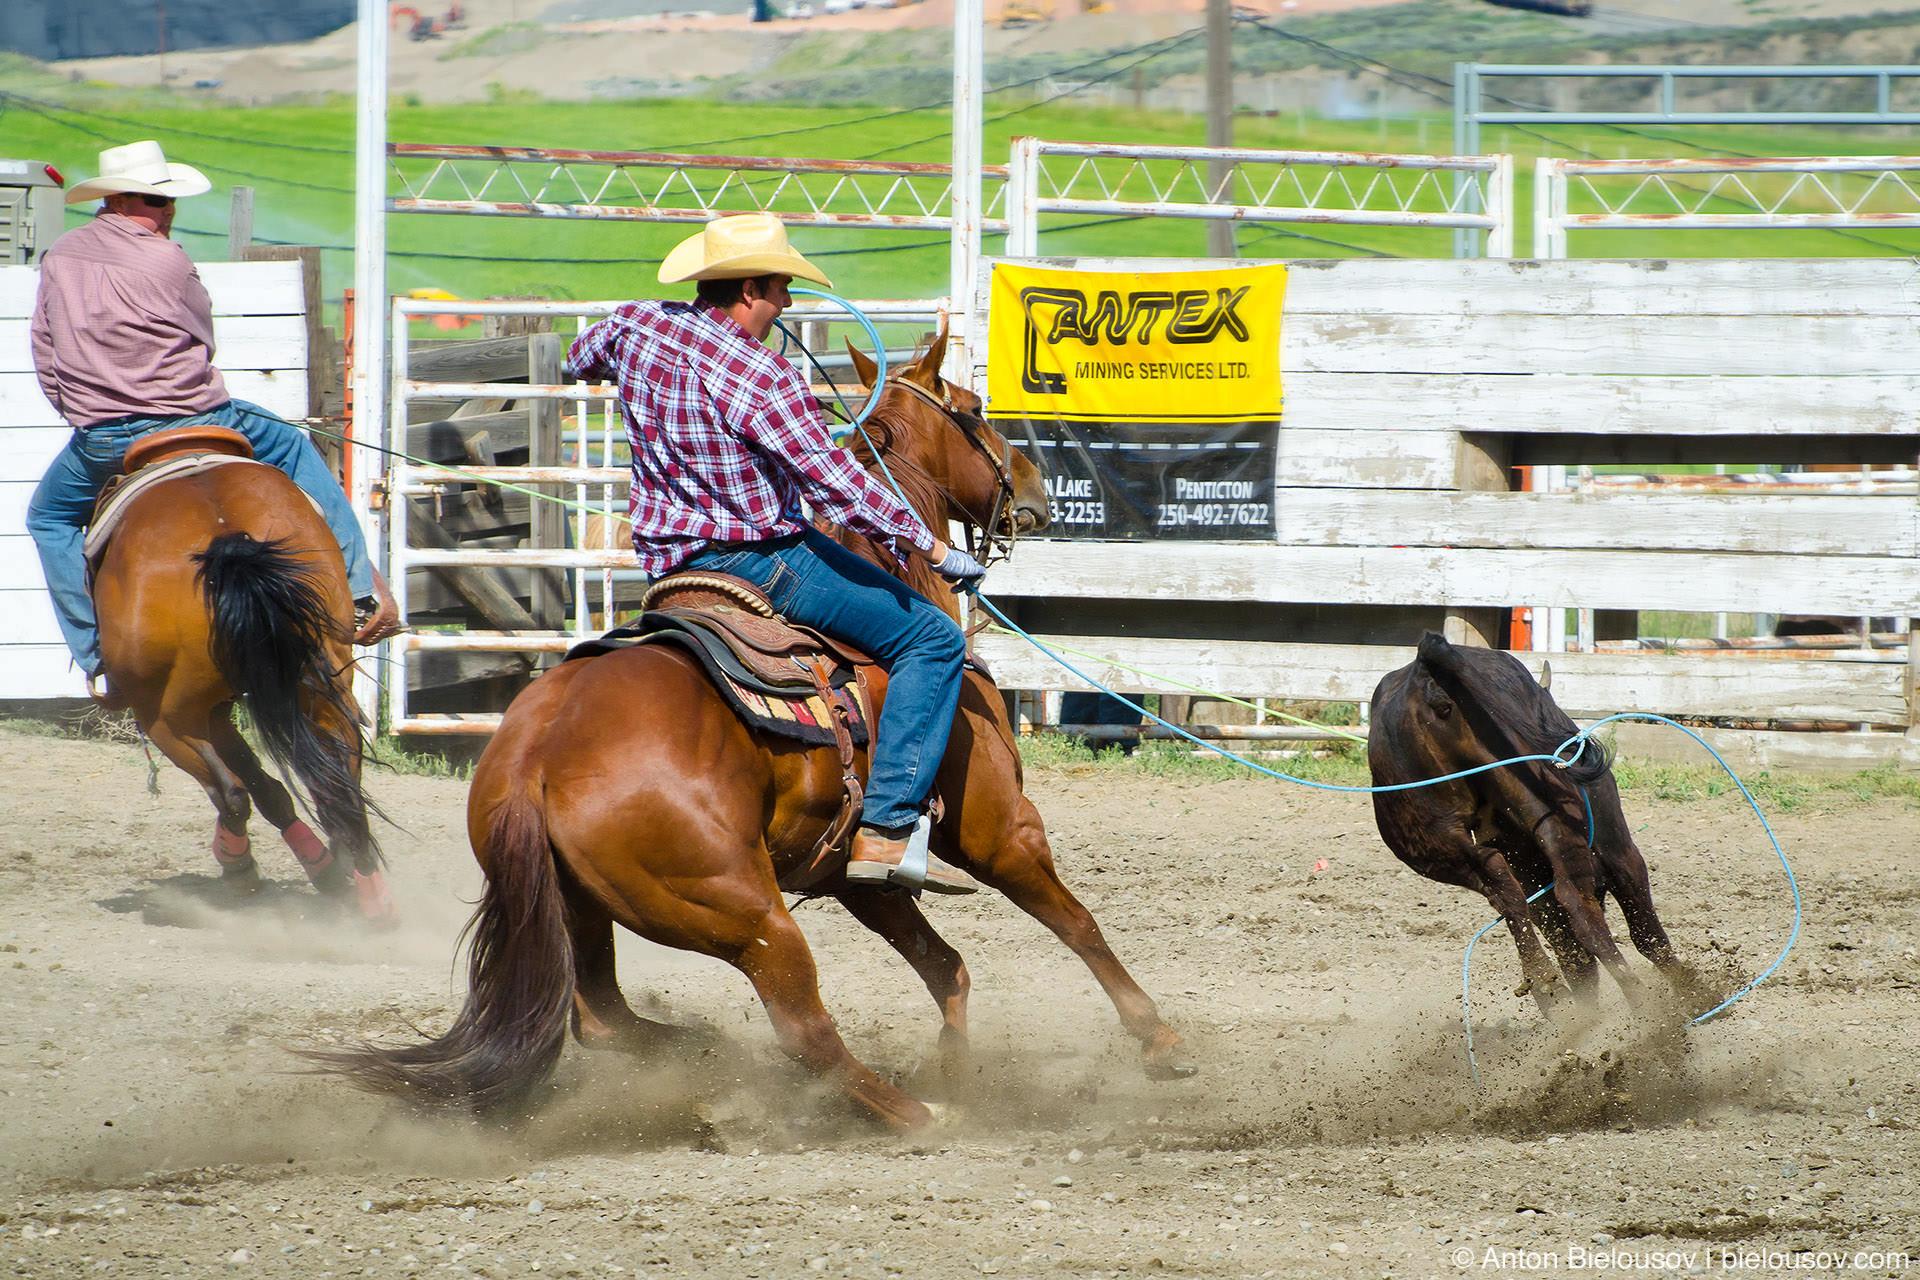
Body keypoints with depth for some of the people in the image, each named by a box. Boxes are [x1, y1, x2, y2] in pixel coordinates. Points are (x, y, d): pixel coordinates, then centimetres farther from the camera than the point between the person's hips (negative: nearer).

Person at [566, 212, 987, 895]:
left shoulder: (635, 326, 1)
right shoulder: (763, 376, -21)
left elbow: (580, 358, 26)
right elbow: (838, 483, -21)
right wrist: (933, 547, -14)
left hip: (667, 555, 9)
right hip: (758, 554, -9)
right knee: (932, 638, -5)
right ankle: (887, 830, -13)